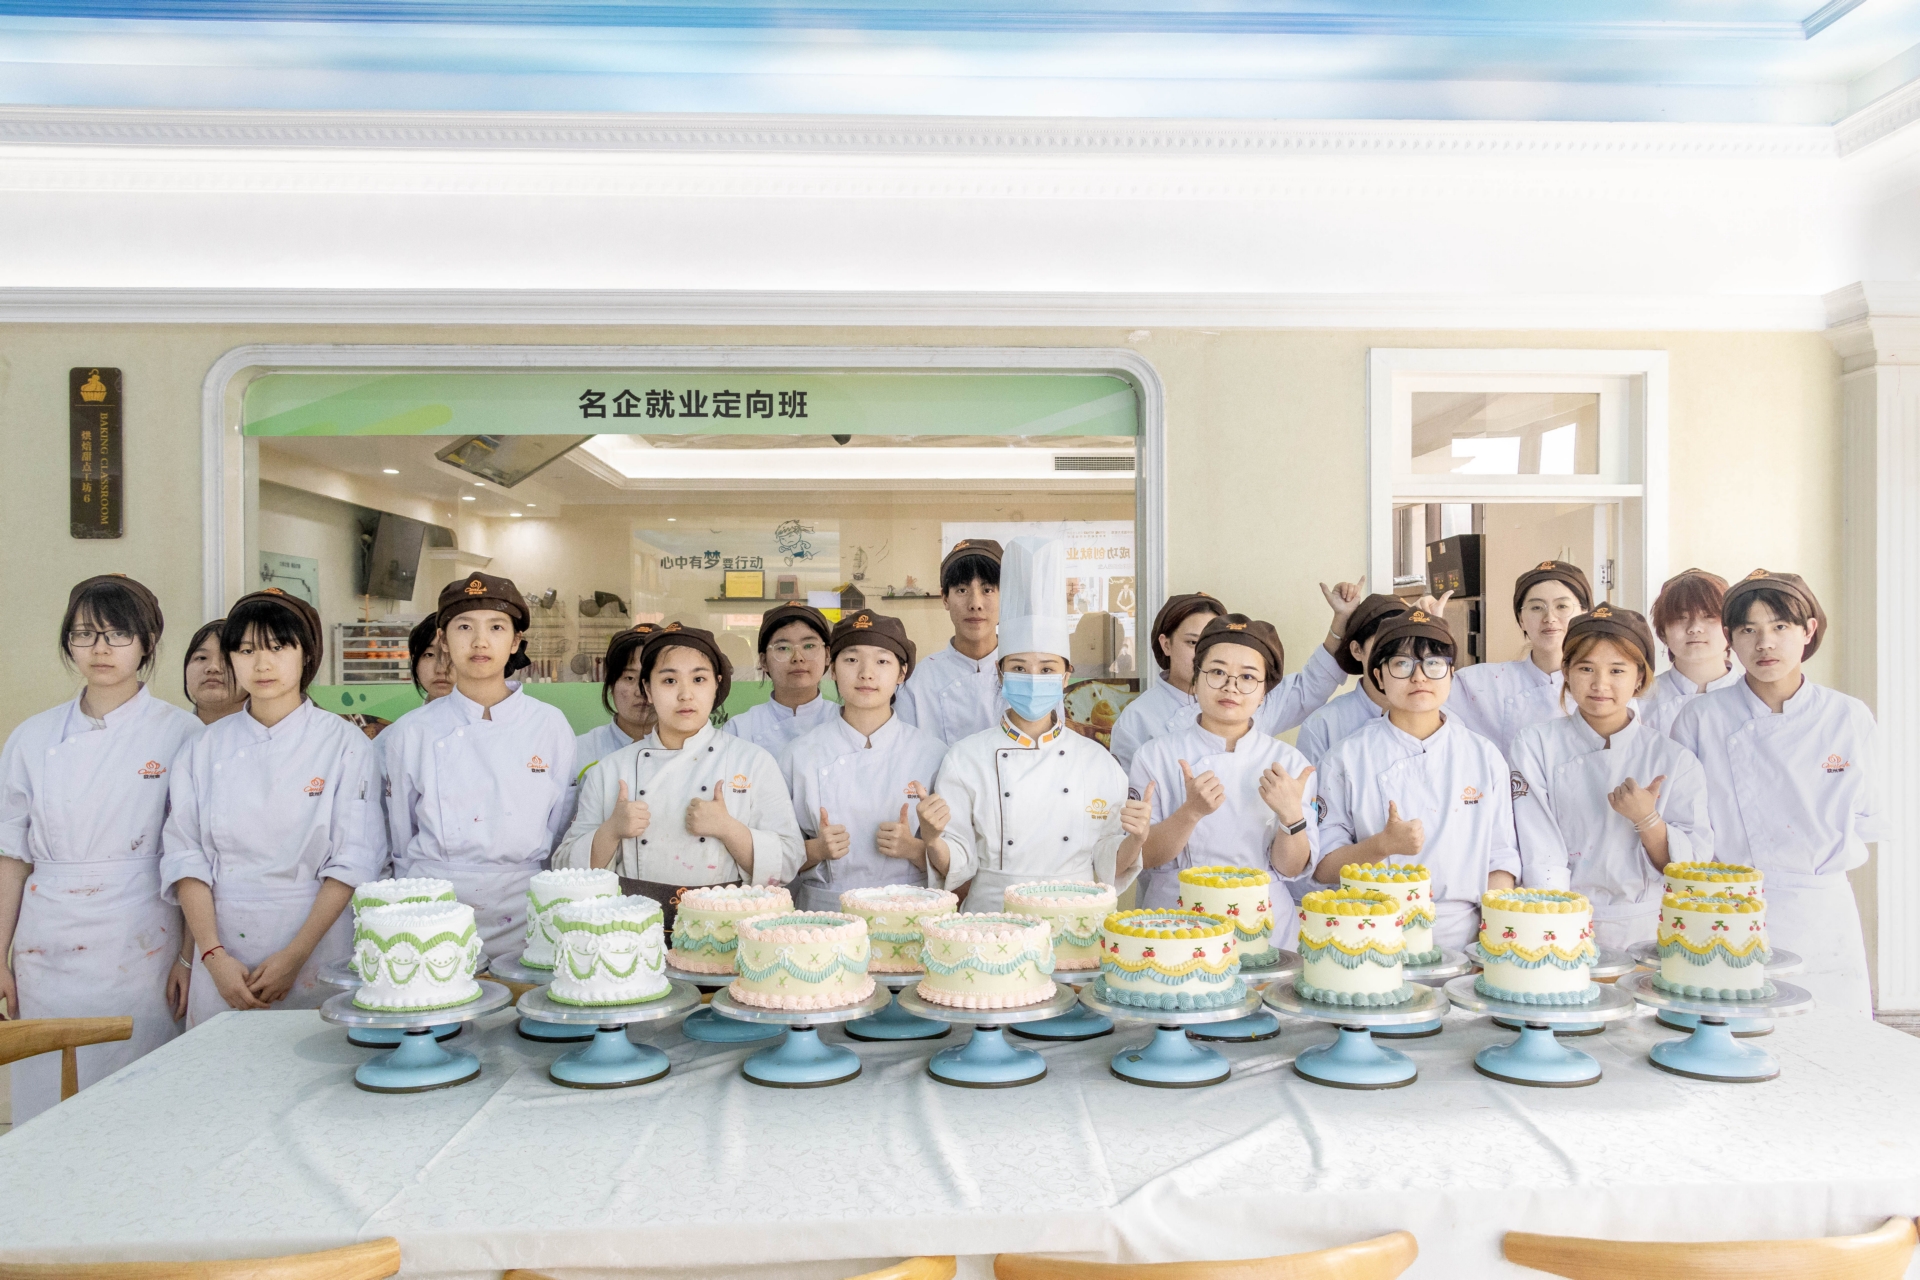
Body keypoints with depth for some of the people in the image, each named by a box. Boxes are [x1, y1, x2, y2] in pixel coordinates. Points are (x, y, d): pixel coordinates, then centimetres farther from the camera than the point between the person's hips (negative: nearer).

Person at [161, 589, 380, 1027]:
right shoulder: (206, 747, 6)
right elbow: (185, 855, 2)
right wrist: (214, 956, -10)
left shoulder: (345, 743, -3)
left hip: (316, 940, -2)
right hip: (222, 944, 2)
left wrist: (295, 956, -15)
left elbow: (355, 860, -8)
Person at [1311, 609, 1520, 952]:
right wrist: (1383, 845, -14)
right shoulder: (1347, 756, 4)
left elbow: (1501, 861, 10)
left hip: (1462, 938, 2)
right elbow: (1323, 867, 3)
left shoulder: (1484, 757, 10)